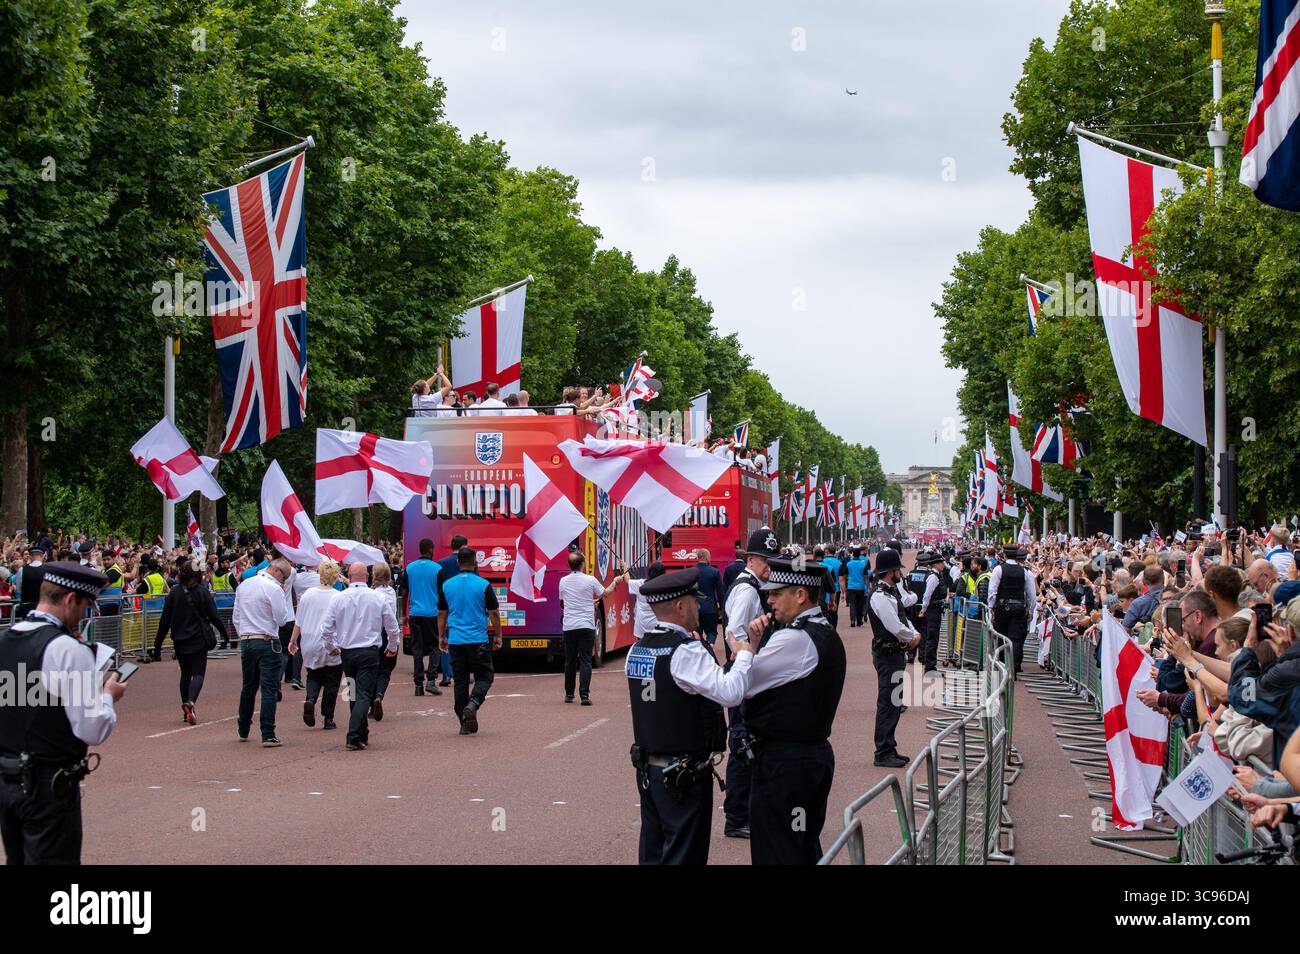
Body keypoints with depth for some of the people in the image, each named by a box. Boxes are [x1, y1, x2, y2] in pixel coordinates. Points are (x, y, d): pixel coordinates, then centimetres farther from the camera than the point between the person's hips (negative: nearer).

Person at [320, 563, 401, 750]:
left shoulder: (338, 598, -3)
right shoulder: (379, 598, -4)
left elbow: (326, 629, 0)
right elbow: (393, 627, 5)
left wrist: (331, 648, 20)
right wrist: (393, 647, 23)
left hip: (346, 652, 2)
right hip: (370, 651, -2)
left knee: (355, 694, 17)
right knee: (364, 695, -4)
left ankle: (362, 735, 25)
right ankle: (354, 737, -18)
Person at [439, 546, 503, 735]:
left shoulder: (447, 585, 4)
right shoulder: (483, 585, -6)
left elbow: (442, 614, 12)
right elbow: (493, 614, -1)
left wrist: (441, 637, 23)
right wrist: (497, 636, 11)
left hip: (455, 640, 3)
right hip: (478, 640, -3)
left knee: (460, 681, 8)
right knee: (484, 677, 7)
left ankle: (465, 723, 10)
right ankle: (473, 704, -20)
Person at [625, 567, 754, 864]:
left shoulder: (637, 650, 8)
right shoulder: (686, 652, -18)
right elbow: (730, 693, -27)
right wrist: (744, 656, -12)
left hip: (647, 770, 8)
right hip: (685, 775, -8)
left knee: (652, 853, 14)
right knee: (682, 855, -2)